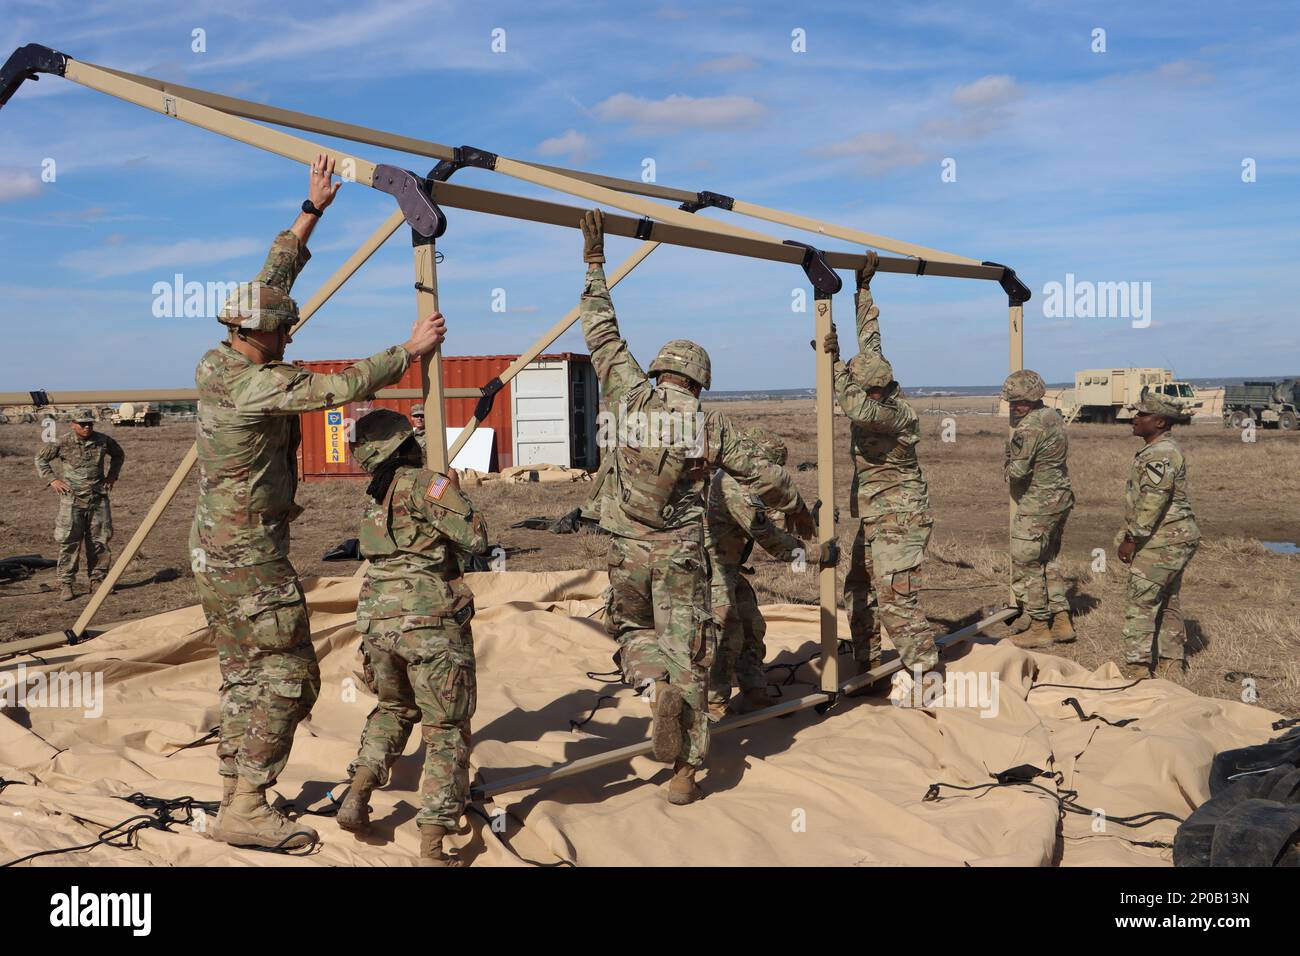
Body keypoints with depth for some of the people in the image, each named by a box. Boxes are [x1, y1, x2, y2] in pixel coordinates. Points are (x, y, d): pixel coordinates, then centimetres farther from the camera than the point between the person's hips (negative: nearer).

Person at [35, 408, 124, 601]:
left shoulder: (103, 441, 1)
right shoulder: (63, 443, -6)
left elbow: (119, 454, 21)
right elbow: (41, 458, 7)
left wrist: (112, 475, 11)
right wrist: (52, 479, -1)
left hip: (98, 498, 3)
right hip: (72, 499, -3)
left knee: (99, 541, 6)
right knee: (69, 542, -5)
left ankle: (98, 580, 18)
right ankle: (66, 584, 1)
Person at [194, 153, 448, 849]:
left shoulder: (215, 365, 6)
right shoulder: (253, 384, -21)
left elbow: (273, 278, 13)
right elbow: (341, 386, -24)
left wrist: (313, 209, 17)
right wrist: (410, 351, -13)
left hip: (214, 549, 10)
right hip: (251, 554, -10)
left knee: (242, 675, 14)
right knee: (289, 673, -3)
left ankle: (234, 796, 20)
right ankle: (246, 808, -2)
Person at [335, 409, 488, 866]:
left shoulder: (372, 496, 13)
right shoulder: (424, 483, -9)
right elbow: (476, 539, -11)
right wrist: (456, 493, 3)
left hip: (378, 621, 6)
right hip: (431, 623, -6)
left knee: (393, 708, 31)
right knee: (446, 731, 3)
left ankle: (357, 793, 16)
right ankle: (431, 848, -3)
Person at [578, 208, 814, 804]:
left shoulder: (631, 398, -3)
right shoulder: (711, 426, -1)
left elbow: (603, 337, 5)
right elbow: (760, 475, 7)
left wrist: (596, 267, 13)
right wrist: (796, 507, 26)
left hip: (627, 552, 0)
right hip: (681, 557, 0)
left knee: (628, 628, 24)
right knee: (687, 655, 5)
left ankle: (653, 681, -8)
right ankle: (684, 773, 6)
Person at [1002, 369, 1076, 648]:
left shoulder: (1028, 428, -21)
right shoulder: (1053, 417, 9)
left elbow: (1017, 471, -23)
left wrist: (1007, 466, -2)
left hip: (1037, 505, -10)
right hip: (1060, 499, 10)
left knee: (1026, 566, 1)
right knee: (1049, 562, 18)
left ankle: (1039, 629, 8)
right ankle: (1061, 623, 21)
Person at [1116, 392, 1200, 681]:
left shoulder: (1160, 454, -19)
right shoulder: (1157, 451, 16)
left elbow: (1152, 503, -24)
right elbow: (1139, 500, 22)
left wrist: (1131, 539, -18)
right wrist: (1126, 536, 21)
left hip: (1162, 542, -11)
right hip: (1174, 539, 11)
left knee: (1141, 602, -7)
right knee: (1167, 603, 16)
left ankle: (1137, 666, -3)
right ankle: (1172, 663, 24)